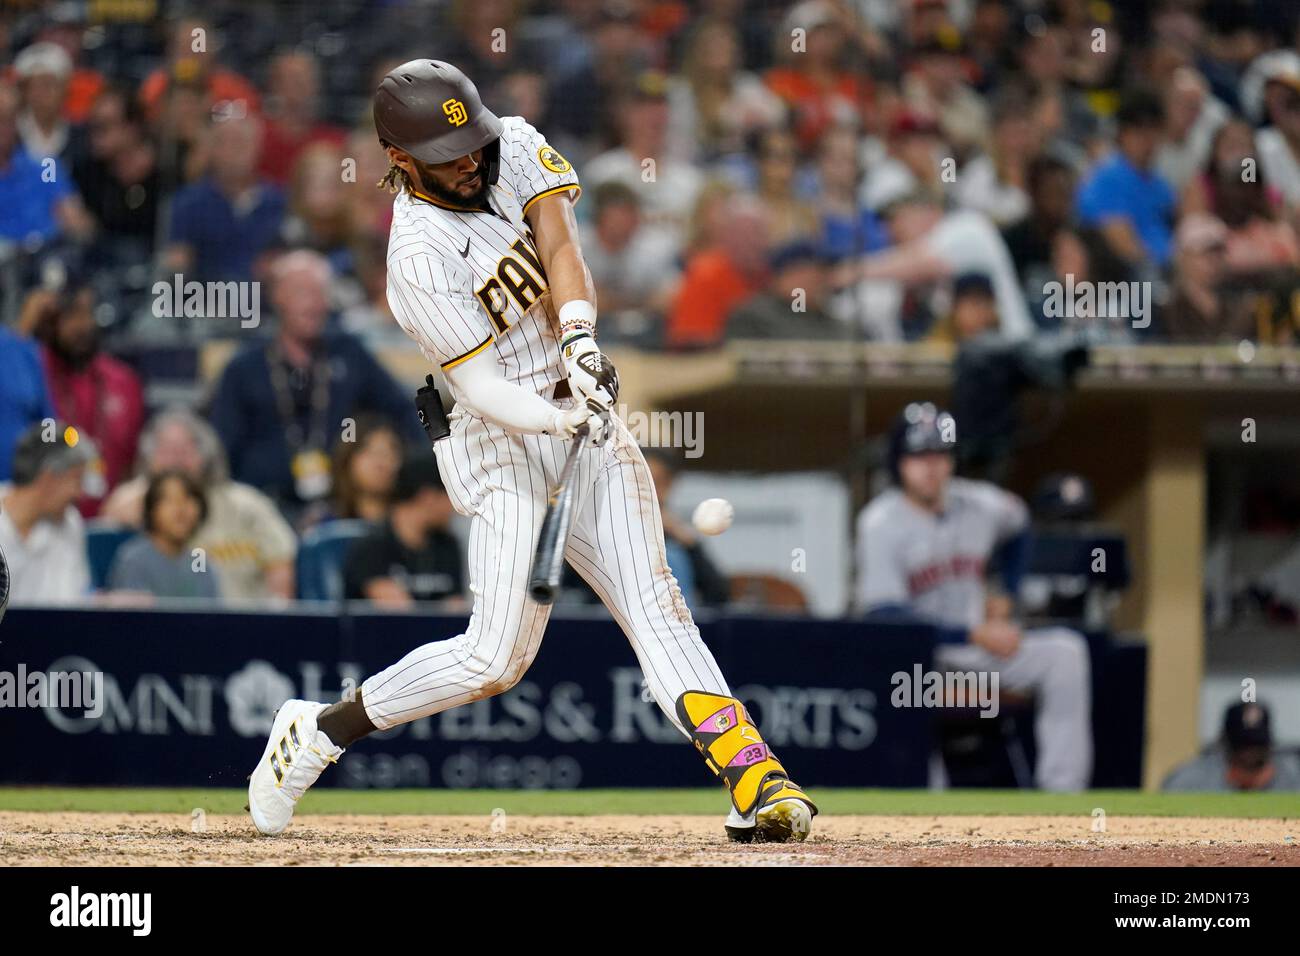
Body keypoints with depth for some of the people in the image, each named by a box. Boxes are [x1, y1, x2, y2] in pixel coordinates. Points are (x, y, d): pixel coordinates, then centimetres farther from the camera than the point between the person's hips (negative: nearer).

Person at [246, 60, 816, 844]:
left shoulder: (515, 146, 0)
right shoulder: (421, 258, -18)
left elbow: (561, 246, -12)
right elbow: (481, 384, -21)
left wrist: (579, 335, -30)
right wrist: (560, 420, -38)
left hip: (586, 405, 6)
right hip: (503, 439, -6)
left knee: (653, 602, -6)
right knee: (497, 656, -11)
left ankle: (755, 780, -16)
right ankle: (321, 730, 6)